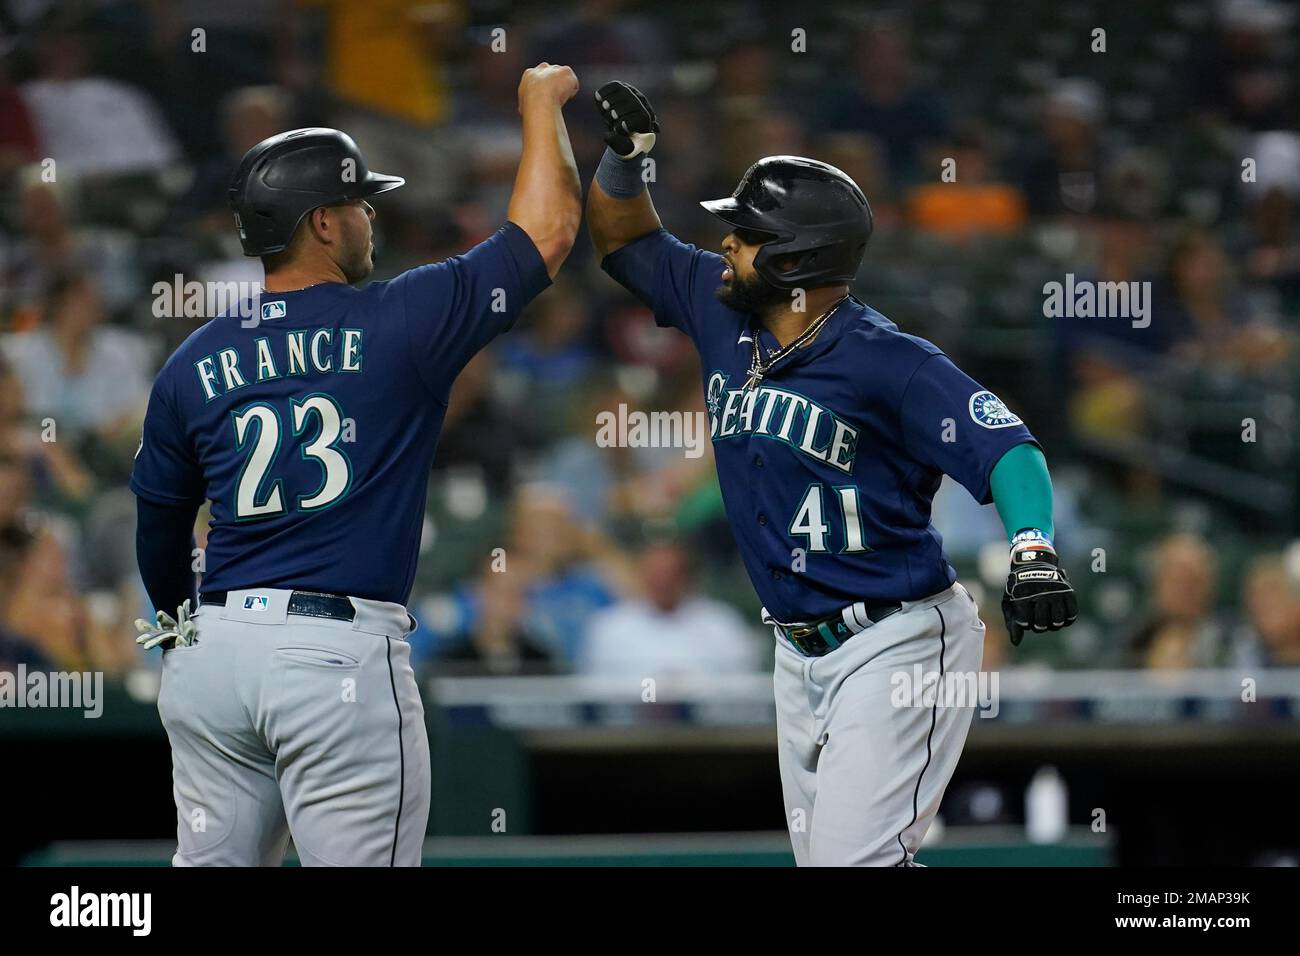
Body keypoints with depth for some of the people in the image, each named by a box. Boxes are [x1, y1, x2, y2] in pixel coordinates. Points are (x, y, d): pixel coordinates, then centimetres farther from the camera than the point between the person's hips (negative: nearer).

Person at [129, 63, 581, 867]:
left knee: (212, 862, 12)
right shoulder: (397, 324, -4)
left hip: (212, 651, 5)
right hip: (343, 653, -5)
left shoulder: (194, 364, 9)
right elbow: (546, 232, 1)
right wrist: (542, 104, 17)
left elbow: (159, 523, 19)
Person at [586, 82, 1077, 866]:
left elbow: (1006, 448, -25)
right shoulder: (724, 315, 3)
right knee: (820, 855, 12)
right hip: (802, 648, 8)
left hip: (896, 643, -8)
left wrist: (1033, 549, -43)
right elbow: (627, 240, 15)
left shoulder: (888, 362, -18)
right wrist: (625, 153, -4)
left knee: (855, 858, -18)